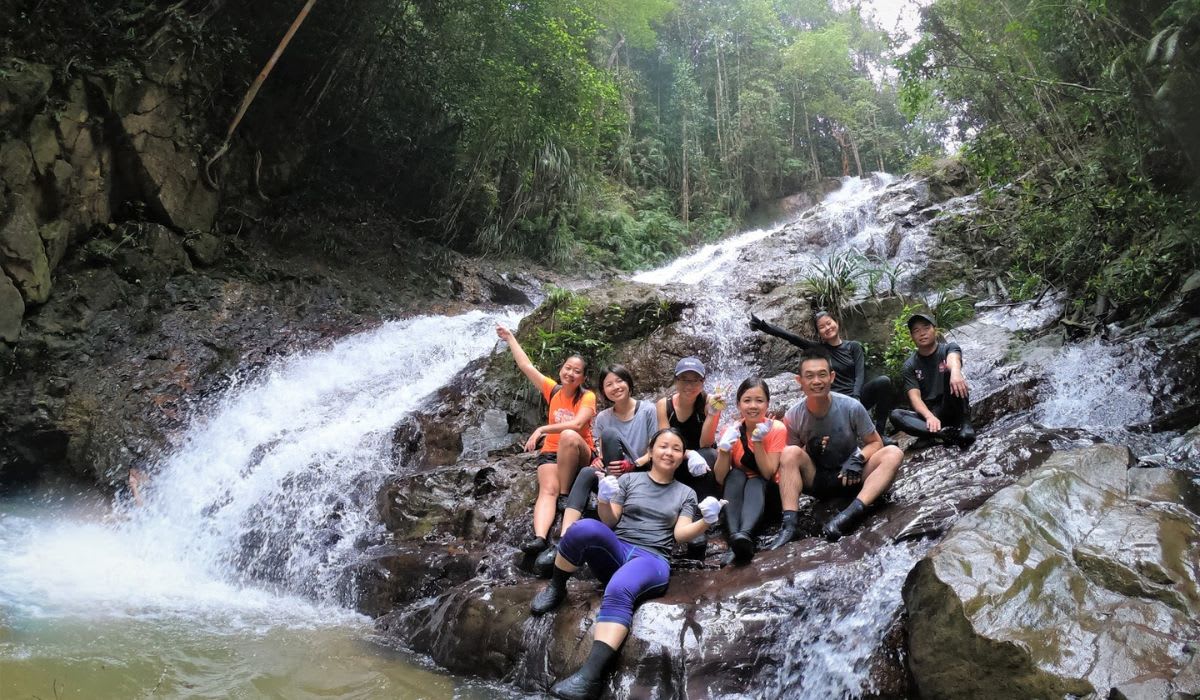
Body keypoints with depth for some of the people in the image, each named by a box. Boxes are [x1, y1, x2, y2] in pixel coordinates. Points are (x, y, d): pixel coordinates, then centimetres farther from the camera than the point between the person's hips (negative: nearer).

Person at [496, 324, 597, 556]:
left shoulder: (587, 397, -8)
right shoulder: (553, 390, 3)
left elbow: (577, 424, -25)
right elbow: (526, 366, 6)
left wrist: (542, 429, -30)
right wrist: (510, 338, 9)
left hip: (578, 456, -3)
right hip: (551, 453, 3)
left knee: (569, 436, -37)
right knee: (548, 490, -27)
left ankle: (565, 494, -26)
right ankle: (539, 537, -50)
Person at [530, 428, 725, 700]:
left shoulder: (686, 493, 18)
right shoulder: (629, 479, 16)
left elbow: (681, 534, 5)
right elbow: (609, 522, 10)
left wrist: (706, 521, -14)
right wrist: (605, 500, -12)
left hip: (652, 560, -1)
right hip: (616, 551, 1)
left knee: (619, 590, -38)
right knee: (584, 528, -34)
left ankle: (591, 675, -50)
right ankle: (556, 590, -8)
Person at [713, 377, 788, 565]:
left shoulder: (777, 429, -14)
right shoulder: (732, 430, -9)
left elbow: (767, 473, -19)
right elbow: (720, 478, -14)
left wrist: (758, 441, -29)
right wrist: (724, 448, -30)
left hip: (765, 492, -1)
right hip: (735, 493, 2)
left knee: (755, 482, -33)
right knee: (736, 475, -30)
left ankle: (746, 535, -58)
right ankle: (734, 536, -49)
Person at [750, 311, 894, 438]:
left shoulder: (853, 346, 10)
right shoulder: (818, 349, 8)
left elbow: (860, 375, -4)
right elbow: (790, 337, -4)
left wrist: (855, 397, -24)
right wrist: (761, 325, -16)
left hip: (857, 397, 2)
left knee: (883, 381, -27)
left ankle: (880, 433, -18)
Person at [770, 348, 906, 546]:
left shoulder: (852, 407, -13)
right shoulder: (792, 417, -11)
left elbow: (875, 443, -2)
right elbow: (788, 462, -2)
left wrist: (858, 459, -23)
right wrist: (808, 451, -23)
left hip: (850, 477, 0)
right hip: (817, 480, 0)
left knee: (893, 453, -25)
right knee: (790, 452, -27)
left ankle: (853, 511, -44)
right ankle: (789, 525, -36)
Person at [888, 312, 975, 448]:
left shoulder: (949, 348, 0)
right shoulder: (910, 366, 4)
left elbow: (952, 360, -26)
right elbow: (915, 396, -10)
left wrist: (955, 371, -53)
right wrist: (929, 416, -33)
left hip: (953, 410, -2)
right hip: (929, 412, 2)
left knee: (950, 374, -25)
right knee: (895, 415, -27)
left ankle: (964, 424, -28)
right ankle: (944, 432, -43)